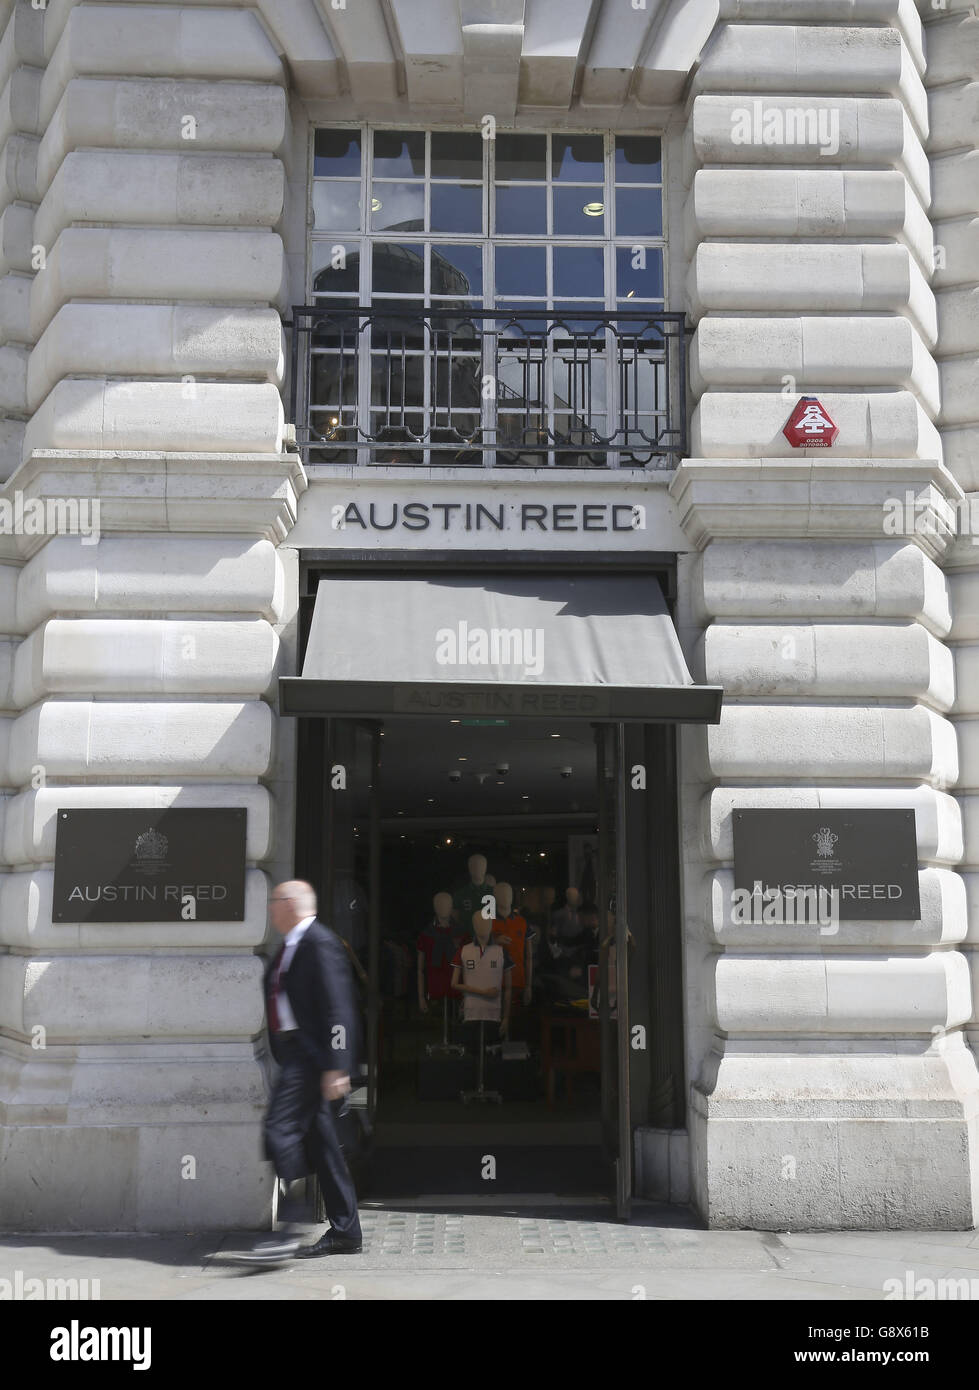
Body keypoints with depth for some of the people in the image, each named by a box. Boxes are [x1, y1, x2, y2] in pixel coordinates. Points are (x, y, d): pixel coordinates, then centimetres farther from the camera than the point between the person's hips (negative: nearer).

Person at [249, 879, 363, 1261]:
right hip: (294, 1056, 10)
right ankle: (345, 1231, 17)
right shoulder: (290, 946, 17)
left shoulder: (320, 943, -13)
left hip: (311, 1056, -10)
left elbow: (337, 1007, -19)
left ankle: (289, 1228, -12)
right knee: (318, 1140, 11)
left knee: (280, 1130, -15)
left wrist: (336, 1067, -22)